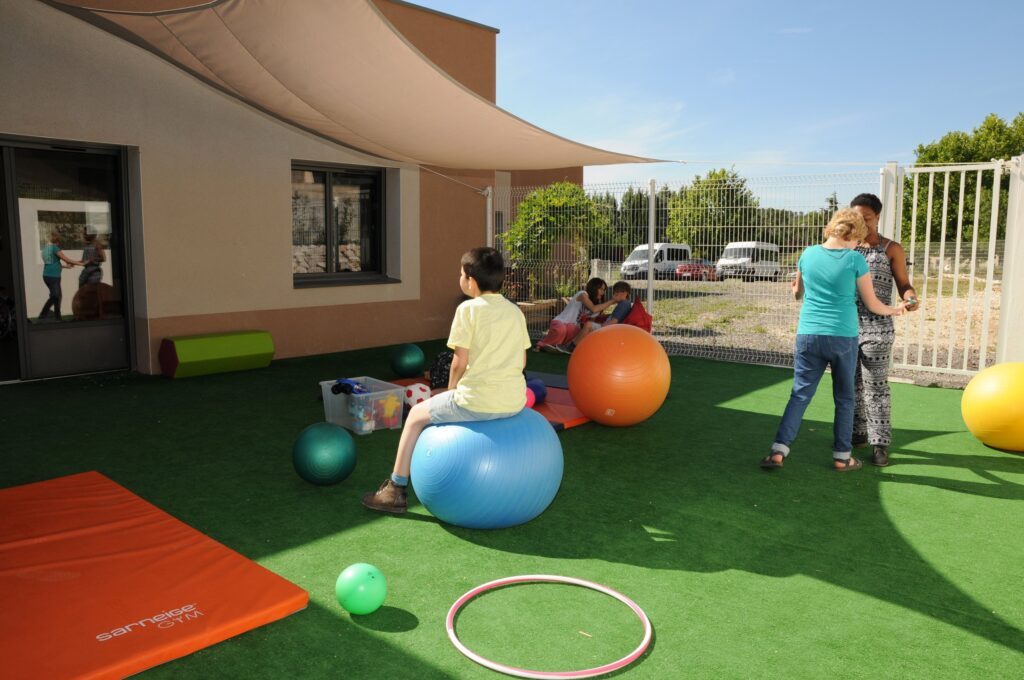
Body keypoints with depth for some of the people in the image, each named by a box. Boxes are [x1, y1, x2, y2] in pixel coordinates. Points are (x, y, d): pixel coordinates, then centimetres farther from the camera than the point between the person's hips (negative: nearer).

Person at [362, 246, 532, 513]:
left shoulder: (468, 308, -9)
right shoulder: (515, 311, 9)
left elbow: (460, 362, -10)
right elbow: (521, 361, 11)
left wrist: (452, 391, 7)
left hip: (477, 401, -7)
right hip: (515, 401, 7)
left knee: (417, 415, 17)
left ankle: (396, 489, 22)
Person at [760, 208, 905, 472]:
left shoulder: (808, 254, 3)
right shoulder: (855, 260, -6)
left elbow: (797, 294, 18)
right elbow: (872, 305, 3)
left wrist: (797, 288, 42)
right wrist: (894, 310, 23)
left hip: (808, 335, 2)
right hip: (842, 337, -2)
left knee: (800, 394, 5)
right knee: (844, 398, 12)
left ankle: (778, 451, -4)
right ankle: (842, 456, 19)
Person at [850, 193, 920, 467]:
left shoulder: (891, 249, 0)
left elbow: (903, 285, -1)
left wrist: (911, 298, -24)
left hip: (876, 327, -4)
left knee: (875, 386, -4)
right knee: (852, 384, 11)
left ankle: (880, 443, 2)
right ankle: (858, 433, 24)